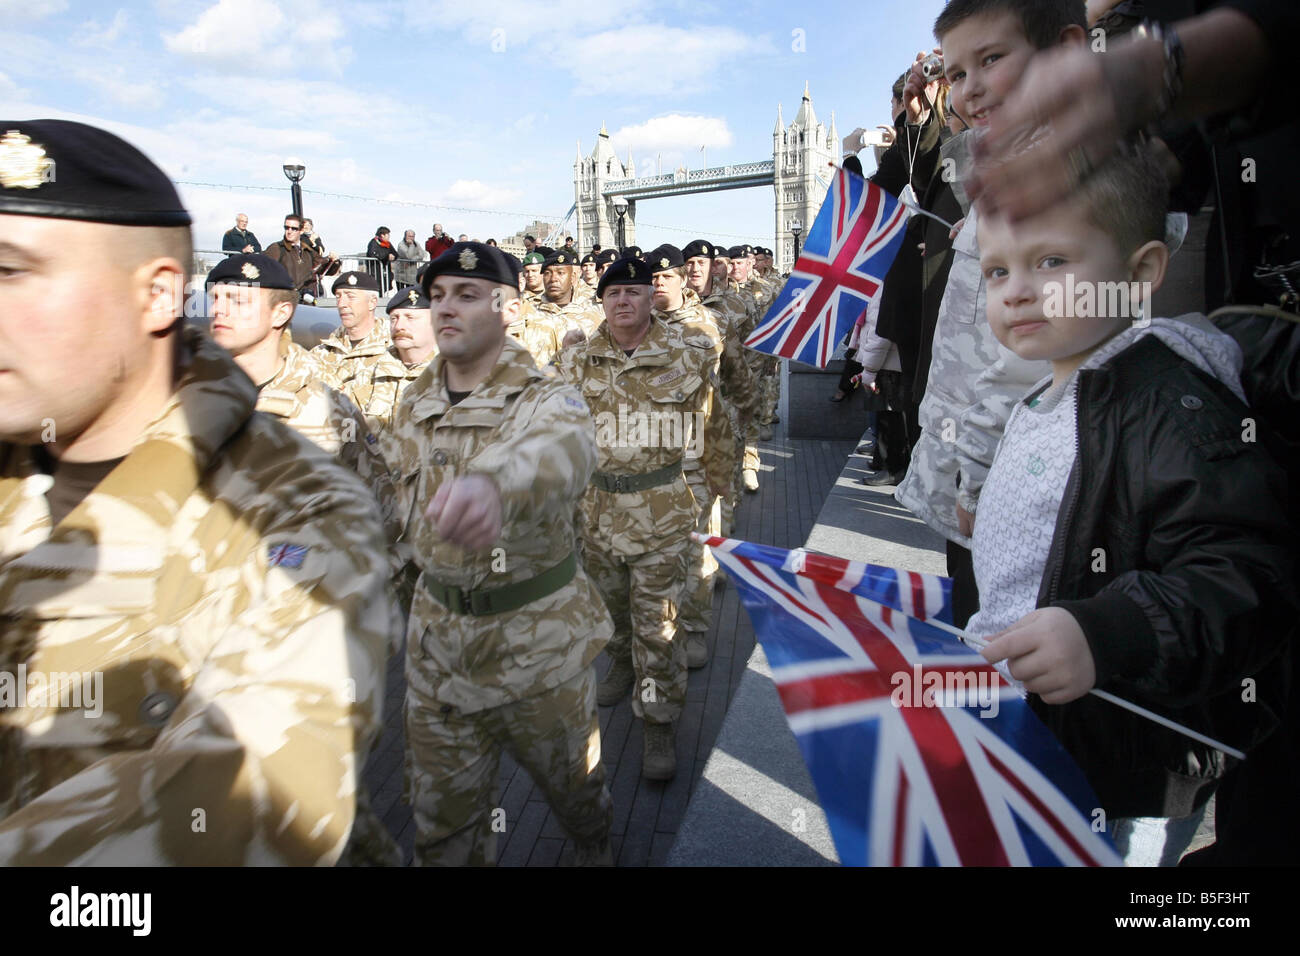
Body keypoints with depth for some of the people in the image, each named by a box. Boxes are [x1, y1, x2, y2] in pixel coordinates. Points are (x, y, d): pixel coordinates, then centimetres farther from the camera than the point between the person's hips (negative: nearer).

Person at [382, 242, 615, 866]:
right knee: (441, 809, 14)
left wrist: (495, 485, -65)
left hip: (538, 637, -4)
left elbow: (563, 449, -44)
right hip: (437, 638, 4)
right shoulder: (414, 407, 1)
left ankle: (595, 845, 51)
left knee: (568, 774, 20)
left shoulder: (546, 401, -18)